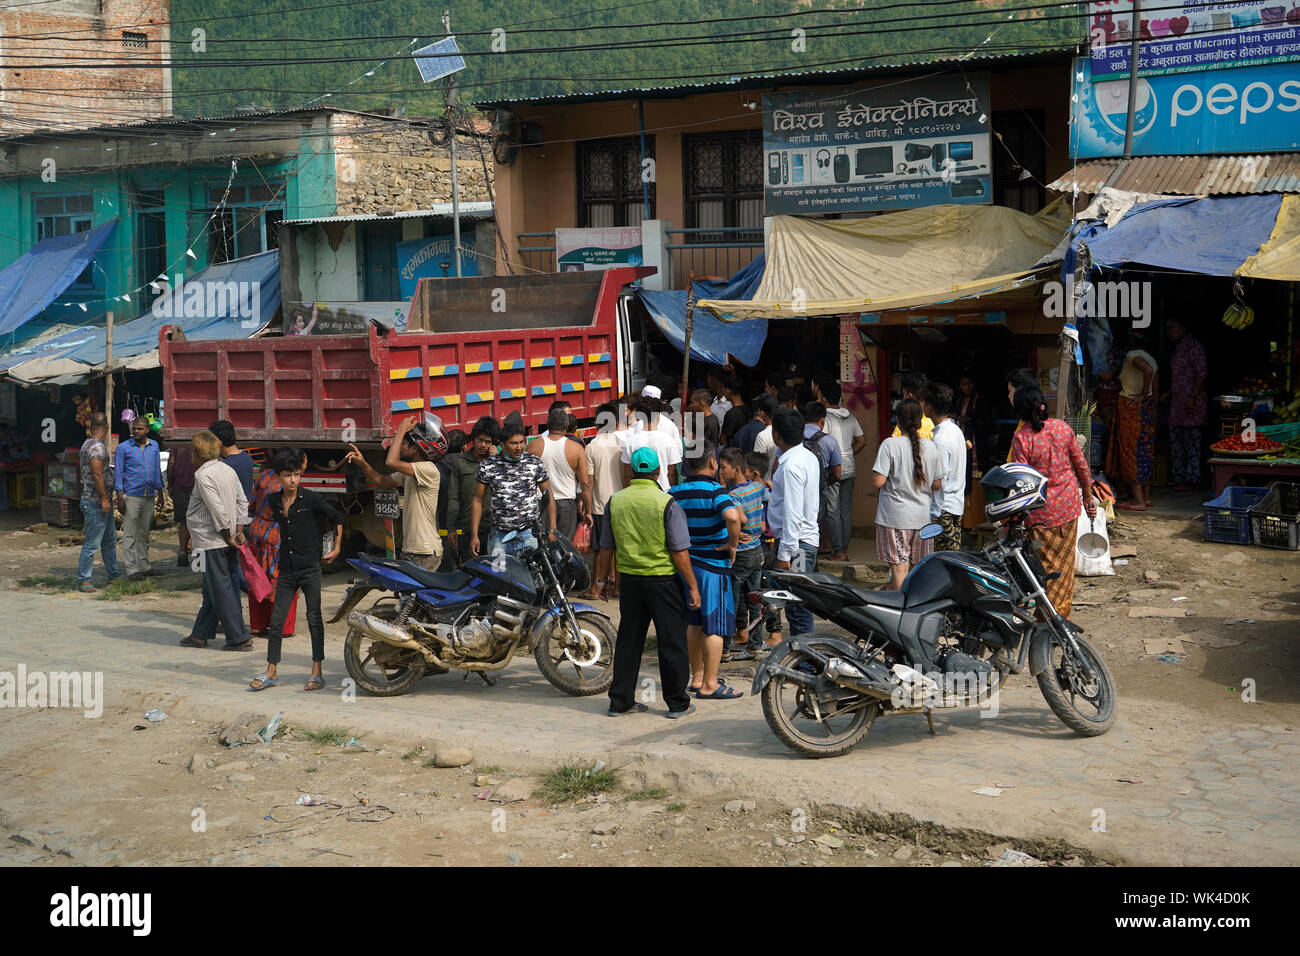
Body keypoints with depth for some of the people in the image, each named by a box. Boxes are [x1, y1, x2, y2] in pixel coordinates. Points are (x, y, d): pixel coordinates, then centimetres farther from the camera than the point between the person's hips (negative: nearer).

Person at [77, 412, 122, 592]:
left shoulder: (88, 444, 14)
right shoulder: (97, 446, -18)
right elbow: (97, 475, -22)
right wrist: (104, 499, -21)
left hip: (101, 502, 11)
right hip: (95, 501, -11)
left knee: (109, 540, 18)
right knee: (92, 542, -6)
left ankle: (114, 575, 26)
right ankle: (83, 580, -2)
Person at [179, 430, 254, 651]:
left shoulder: (204, 476, -16)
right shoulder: (229, 470, 10)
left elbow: (218, 510, -22)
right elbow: (242, 502, 11)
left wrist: (228, 536, -12)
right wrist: (238, 531, 8)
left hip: (212, 542, -9)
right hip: (229, 542, 9)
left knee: (221, 591, -3)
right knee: (212, 591, 16)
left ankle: (240, 638, -2)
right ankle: (200, 635, 25)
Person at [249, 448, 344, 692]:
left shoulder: (312, 498, -8)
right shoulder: (274, 501, 5)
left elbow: (336, 518, 4)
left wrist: (336, 548, 4)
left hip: (310, 567, -4)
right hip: (286, 569, 4)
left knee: (314, 618, 1)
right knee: (277, 619, 3)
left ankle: (317, 671, 8)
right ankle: (271, 672, 10)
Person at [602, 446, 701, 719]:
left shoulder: (615, 501, 1)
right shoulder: (666, 503, -12)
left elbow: (606, 547, 8)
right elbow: (679, 552, -13)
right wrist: (693, 586, -6)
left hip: (629, 580, 4)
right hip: (663, 580, -4)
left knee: (628, 641, 13)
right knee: (671, 642, 5)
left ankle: (620, 701, 17)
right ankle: (678, 704, 11)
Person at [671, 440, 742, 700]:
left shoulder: (674, 492, 4)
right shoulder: (715, 491, -15)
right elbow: (732, 516, -33)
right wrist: (732, 544, -19)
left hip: (685, 562, 7)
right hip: (712, 565, -7)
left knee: (694, 624, 17)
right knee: (715, 627, 1)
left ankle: (697, 678, 26)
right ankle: (710, 685, 4)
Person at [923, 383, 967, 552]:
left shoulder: (940, 439, -20)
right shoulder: (956, 429, 9)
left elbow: (939, 480, -19)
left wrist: (936, 513, -15)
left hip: (944, 508, -9)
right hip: (958, 503, 9)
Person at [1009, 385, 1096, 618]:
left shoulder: (1021, 438, -16)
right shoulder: (1062, 427, -2)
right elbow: (1081, 465, 6)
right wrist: (1088, 496, 19)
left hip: (1042, 511, -5)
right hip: (1069, 505, 5)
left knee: (1044, 563, 6)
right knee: (1065, 560, 16)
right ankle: (1063, 613, 28)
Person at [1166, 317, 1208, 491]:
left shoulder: (1193, 346, -10)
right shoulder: (1178, 348, 18)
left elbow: (1201, 374, -15)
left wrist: (1192, 397, -21)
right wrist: (1169, 393, 21)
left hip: (1191, 403, -10)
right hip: (1178, 402, 10)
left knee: (1192, 441, -5)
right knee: (1175, 440, 10)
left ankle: (1191, 480, -2)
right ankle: (1179, 478, 15)